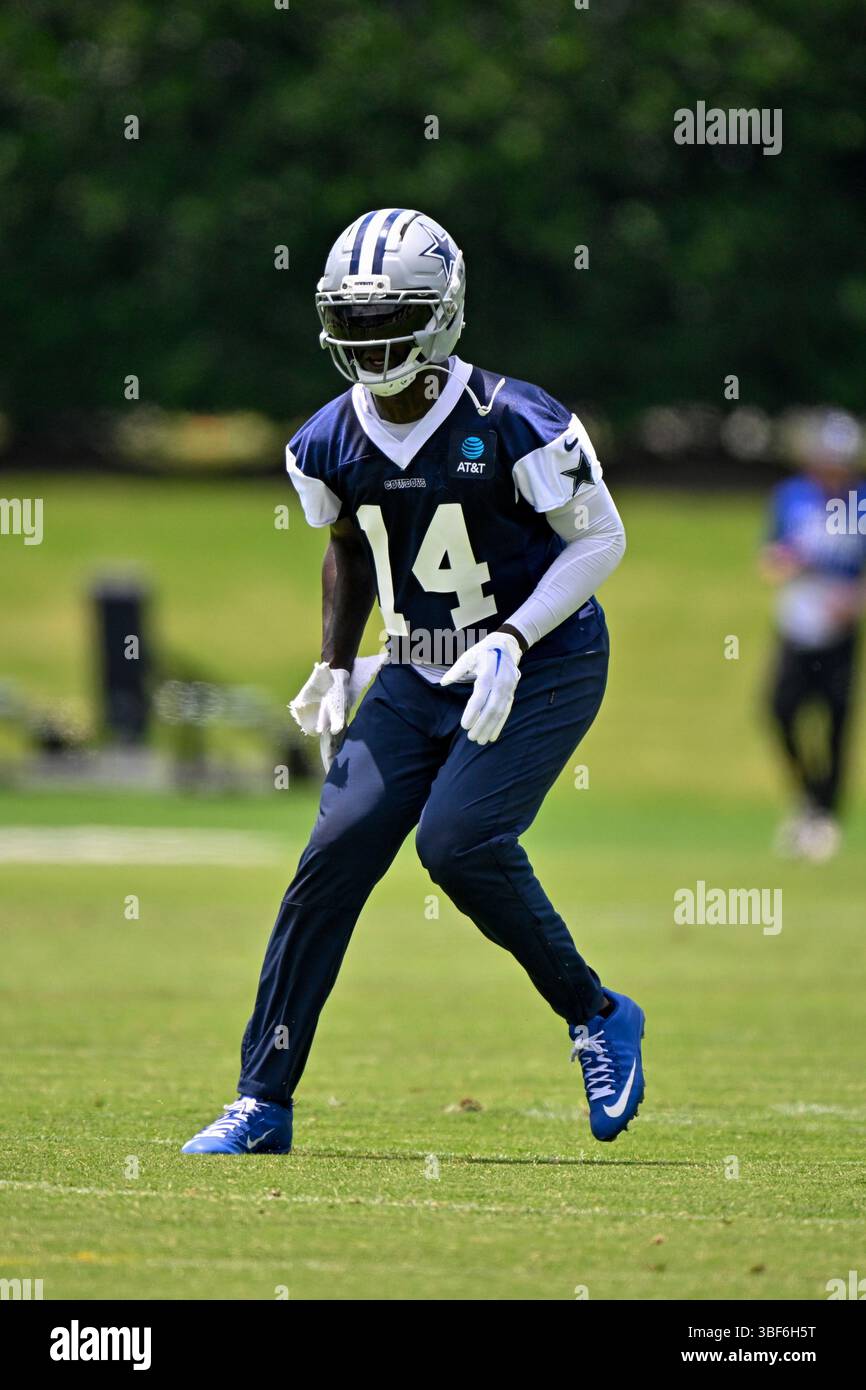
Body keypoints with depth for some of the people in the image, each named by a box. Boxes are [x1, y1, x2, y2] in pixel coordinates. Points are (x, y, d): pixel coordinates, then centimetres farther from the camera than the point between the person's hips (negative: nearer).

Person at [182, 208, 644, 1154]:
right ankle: (264, 1102, 0)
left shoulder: (510, 426, -20)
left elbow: (600, 539, -11)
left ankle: (596, 1018, 2)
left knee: (459, 842, -22)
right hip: (417, 676, 5)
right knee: (337, 854, -6)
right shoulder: (330, 445, -3)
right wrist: (336, 669, 12)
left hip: (542, 671, -5)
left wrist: (511, 638, -21)